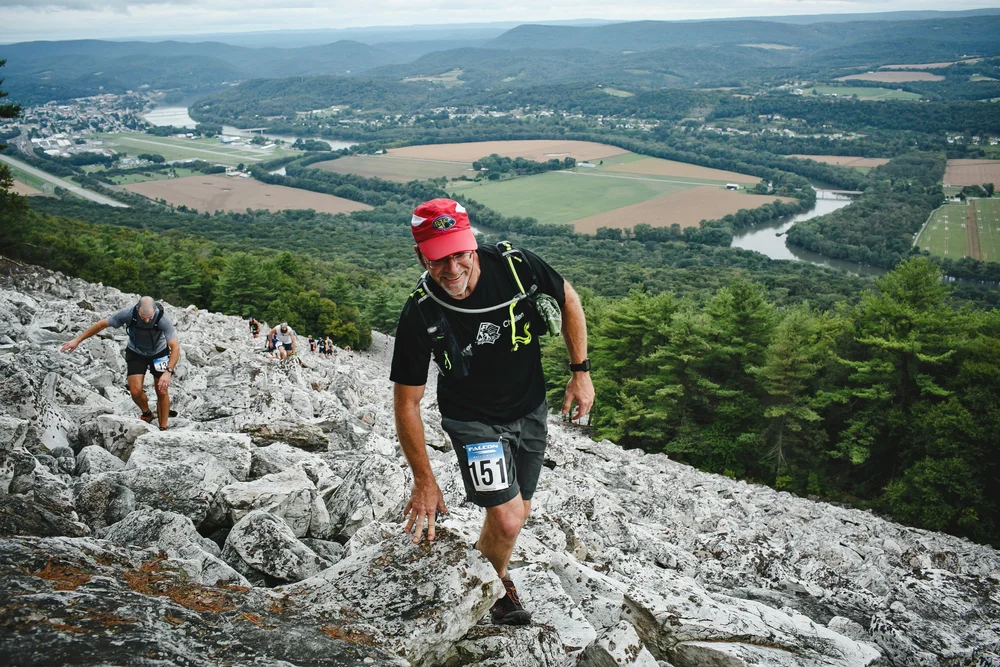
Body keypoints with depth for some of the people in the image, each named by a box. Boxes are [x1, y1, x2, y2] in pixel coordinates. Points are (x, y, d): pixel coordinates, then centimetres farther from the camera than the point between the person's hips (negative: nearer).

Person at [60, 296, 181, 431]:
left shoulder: (163, 320, -33)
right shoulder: (128, 314, -29)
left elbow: (175, 347, -34)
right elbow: (102, 324, -14)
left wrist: (168, 372, -47)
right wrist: (77, 340, -9)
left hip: (159, 353, -1)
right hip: (136, 353, 1)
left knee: (162, 392, -5)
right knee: (136, 391, -13)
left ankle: (163, 429, 10)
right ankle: (147, 414, 18)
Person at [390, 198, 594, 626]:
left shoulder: (515, 266, -24)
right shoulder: (419, 314, -27)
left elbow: (568, 301, -3)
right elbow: (406, 402, -17)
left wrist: (581, 372, -2)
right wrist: (423, 481, -17)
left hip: (530, 411, 3)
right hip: (473, 421, -3)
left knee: (518, 510, 17)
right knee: (507, 519, -13)